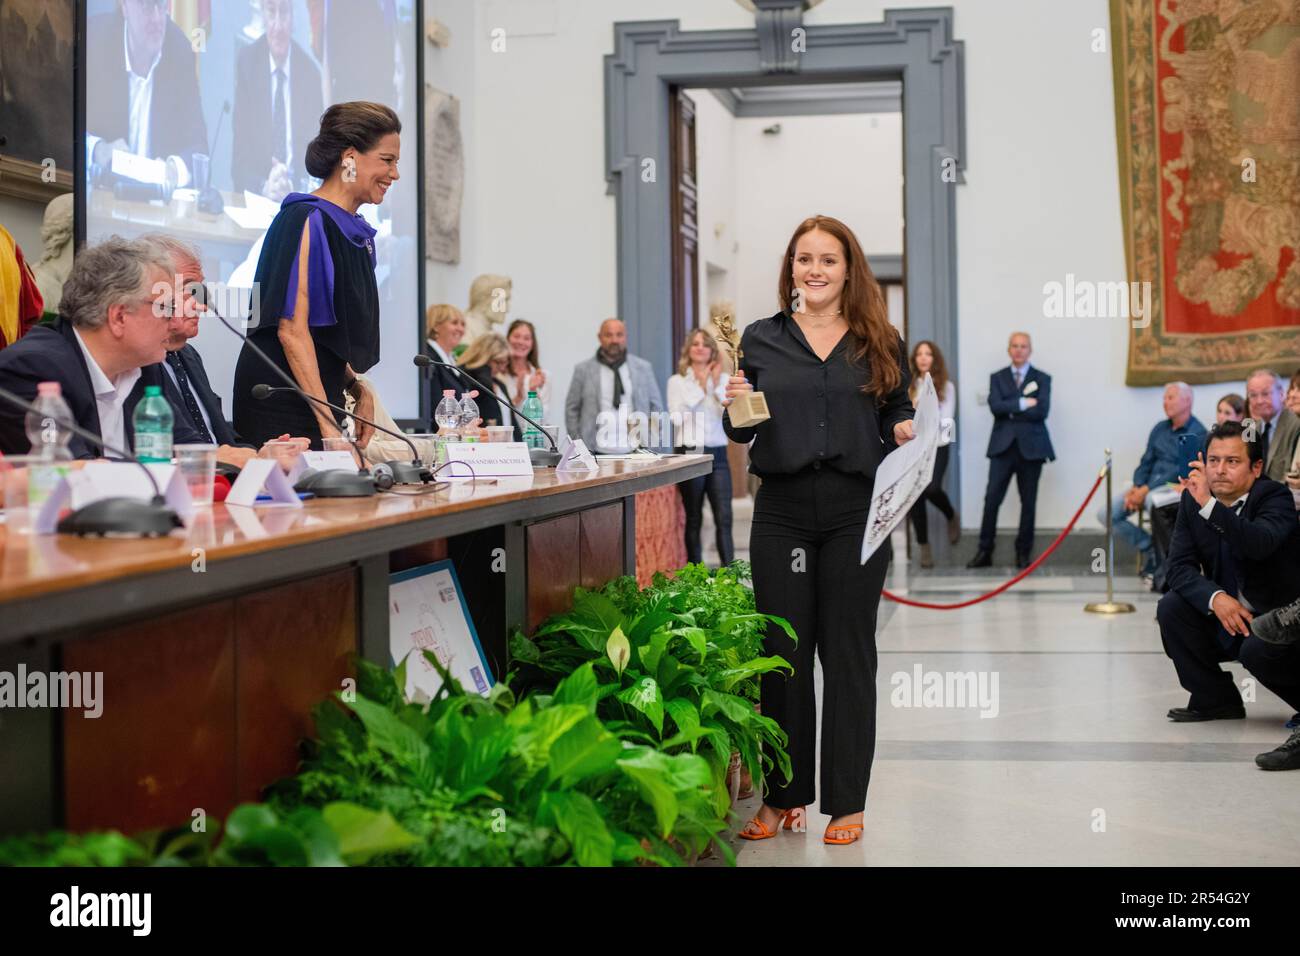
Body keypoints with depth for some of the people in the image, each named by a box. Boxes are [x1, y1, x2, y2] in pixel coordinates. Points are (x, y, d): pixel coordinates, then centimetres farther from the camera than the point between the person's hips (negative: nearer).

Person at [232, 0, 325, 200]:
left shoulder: (310, 71, 0)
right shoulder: (247, 62, -1)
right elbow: (240, 148, -4)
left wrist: (294, 187, -19)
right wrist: (263, 187, -22)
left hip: (299, 195, 0)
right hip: (254, 196, 0)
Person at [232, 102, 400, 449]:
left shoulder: (356, 232, 13)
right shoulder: (306, 221, -12)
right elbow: (291, 329, -19)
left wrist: (358, 389, 9)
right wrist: (327, 421, -23)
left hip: (324, 396, 8)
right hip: (282, 407, -8)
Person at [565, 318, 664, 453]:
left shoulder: (643, 368, 8)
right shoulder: (583, 370, 5)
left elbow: (656, 407, 13)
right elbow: (572, 410, 8)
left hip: (634, 452, 1)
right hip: (598, 452, -1)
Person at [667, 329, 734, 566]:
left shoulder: (723, 379, 10)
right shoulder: (677, 381, 5)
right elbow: (677, 416, -9)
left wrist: (716, 384, -7)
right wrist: (700, 386, -5)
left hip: (718, 454, 1)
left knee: (724, 517, -8)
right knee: (694, 519, 5)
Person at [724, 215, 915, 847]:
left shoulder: (880, 343, 7)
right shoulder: (761, 339, 8)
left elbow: (900, 417, 13)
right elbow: (742, 434, 12)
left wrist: (907, 432, -9)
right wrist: (734, 407, -9)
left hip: (857, 511, 0)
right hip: (782, 510, 1)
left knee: (848, 653, 4)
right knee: (782, 652, 5)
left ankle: (846, 802, 13)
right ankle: (781, 795, 18)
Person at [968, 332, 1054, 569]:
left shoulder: (1042, 379, 6)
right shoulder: (997, 378, 11)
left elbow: (1042, 410, -9)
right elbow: (995, 406, -7)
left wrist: (1010, 411, -7)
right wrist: (1022, 403, -13)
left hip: (1031, 447, 0)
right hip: (1002, 446, 1)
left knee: (1028, 502, 4)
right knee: (992, 499, -6)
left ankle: (1023, 552, 12)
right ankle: (984, 551, -1)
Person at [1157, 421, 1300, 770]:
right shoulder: (1192, 499, -2)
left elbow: (1260, 543, -40)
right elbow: (1180, 567, -8)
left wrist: (1210, 506, -50)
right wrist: (1215, 598, -26)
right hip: (1227, 616, 6)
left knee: (1257, 651, -33)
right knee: (1171, 608, -13)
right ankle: (1217, 700, 2)